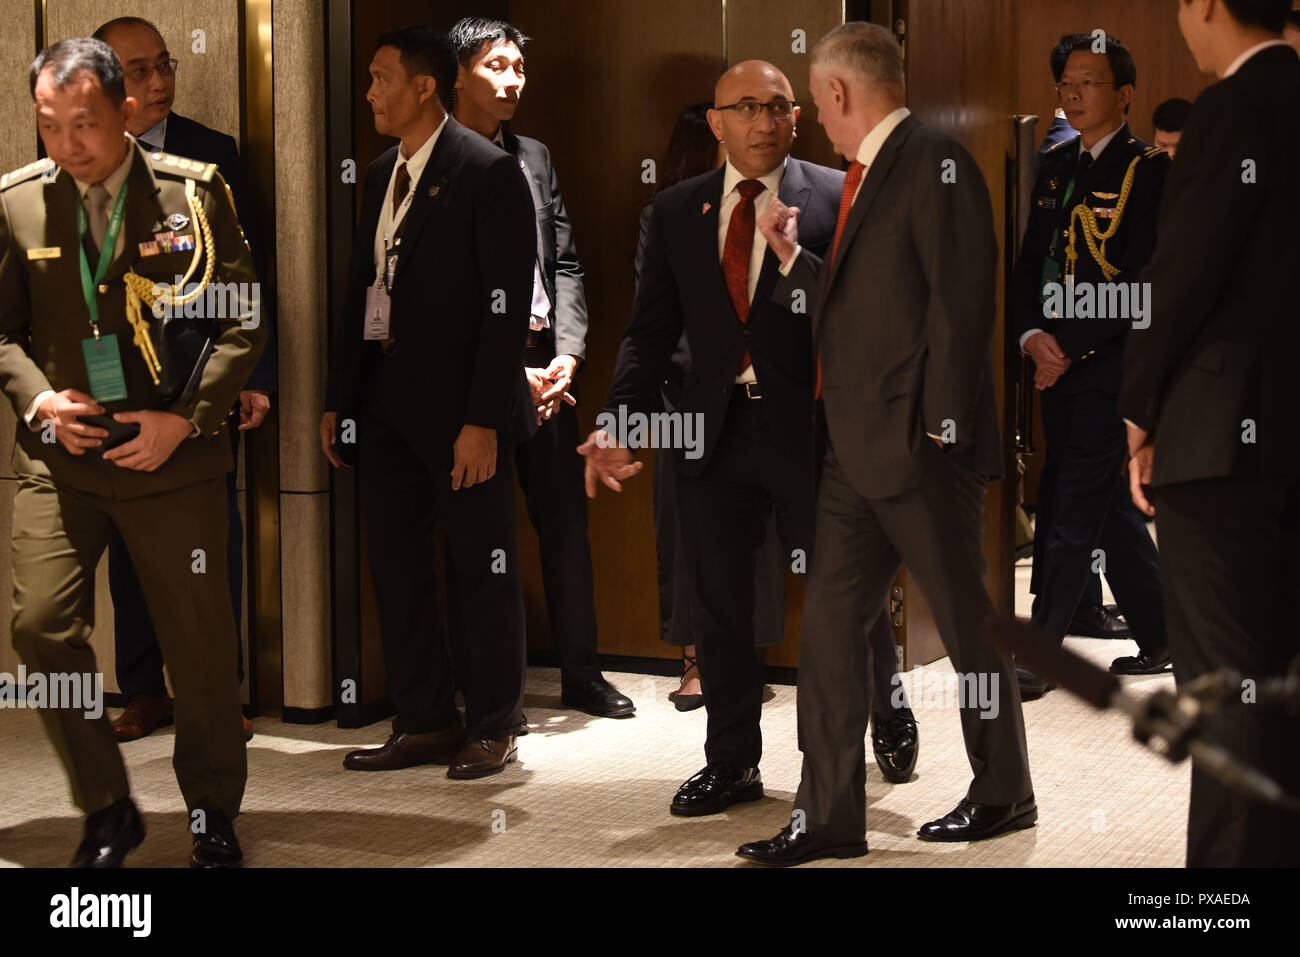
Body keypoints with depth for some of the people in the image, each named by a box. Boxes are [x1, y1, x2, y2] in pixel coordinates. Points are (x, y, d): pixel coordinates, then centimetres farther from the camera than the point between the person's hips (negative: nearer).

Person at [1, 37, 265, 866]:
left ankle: (214, 819, 25)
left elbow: (244, 323, -1)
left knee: (202, 643, 5)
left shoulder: (195, 193, -3)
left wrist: (184, 419, -11)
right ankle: (108, 810, 11)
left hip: (174, 456, -1)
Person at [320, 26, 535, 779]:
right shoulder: (383, 176, 14)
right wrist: (340, 400, 12)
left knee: (484, 569, 2)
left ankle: (494, 729, 12)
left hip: (460, 408, -8)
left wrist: (483, 420, -19)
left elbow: (508, 306, -14)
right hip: (387, 406, 8)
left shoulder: (489, 173, -10)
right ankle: (427, 723, 20)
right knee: (398, 567, 10)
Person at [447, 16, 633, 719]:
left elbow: (565, 262, 14)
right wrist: (508, 368, -13)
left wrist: (567, 351, -2)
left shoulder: (535, 158, 16)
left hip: (545, 360, 6)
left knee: (565, 516, 9)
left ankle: (580, 671, 19)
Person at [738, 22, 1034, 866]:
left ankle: (1005, 795, 20)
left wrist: (939, 421, -21)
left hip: (922, 448, -9)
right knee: (830, 621, 5)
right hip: (856, 449, 9)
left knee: (968, 622, 4)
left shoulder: (935, 162, -11)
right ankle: (830, 817, 9)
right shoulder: (866, 177, 18)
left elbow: (962, 297, -18)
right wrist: (793, 256, 16)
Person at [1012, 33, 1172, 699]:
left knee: (1075, 507, -6)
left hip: (1114, 364, -7)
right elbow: (1029, 265, 13)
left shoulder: (1150, 170, -8)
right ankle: (1159, 640, 26)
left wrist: (1070, 347, -15)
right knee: (1107, 507, 13)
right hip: (1059, 367, 7)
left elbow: (1139, 282, -15)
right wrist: (1033, 338, -4)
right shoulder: (1055, 168, 14)